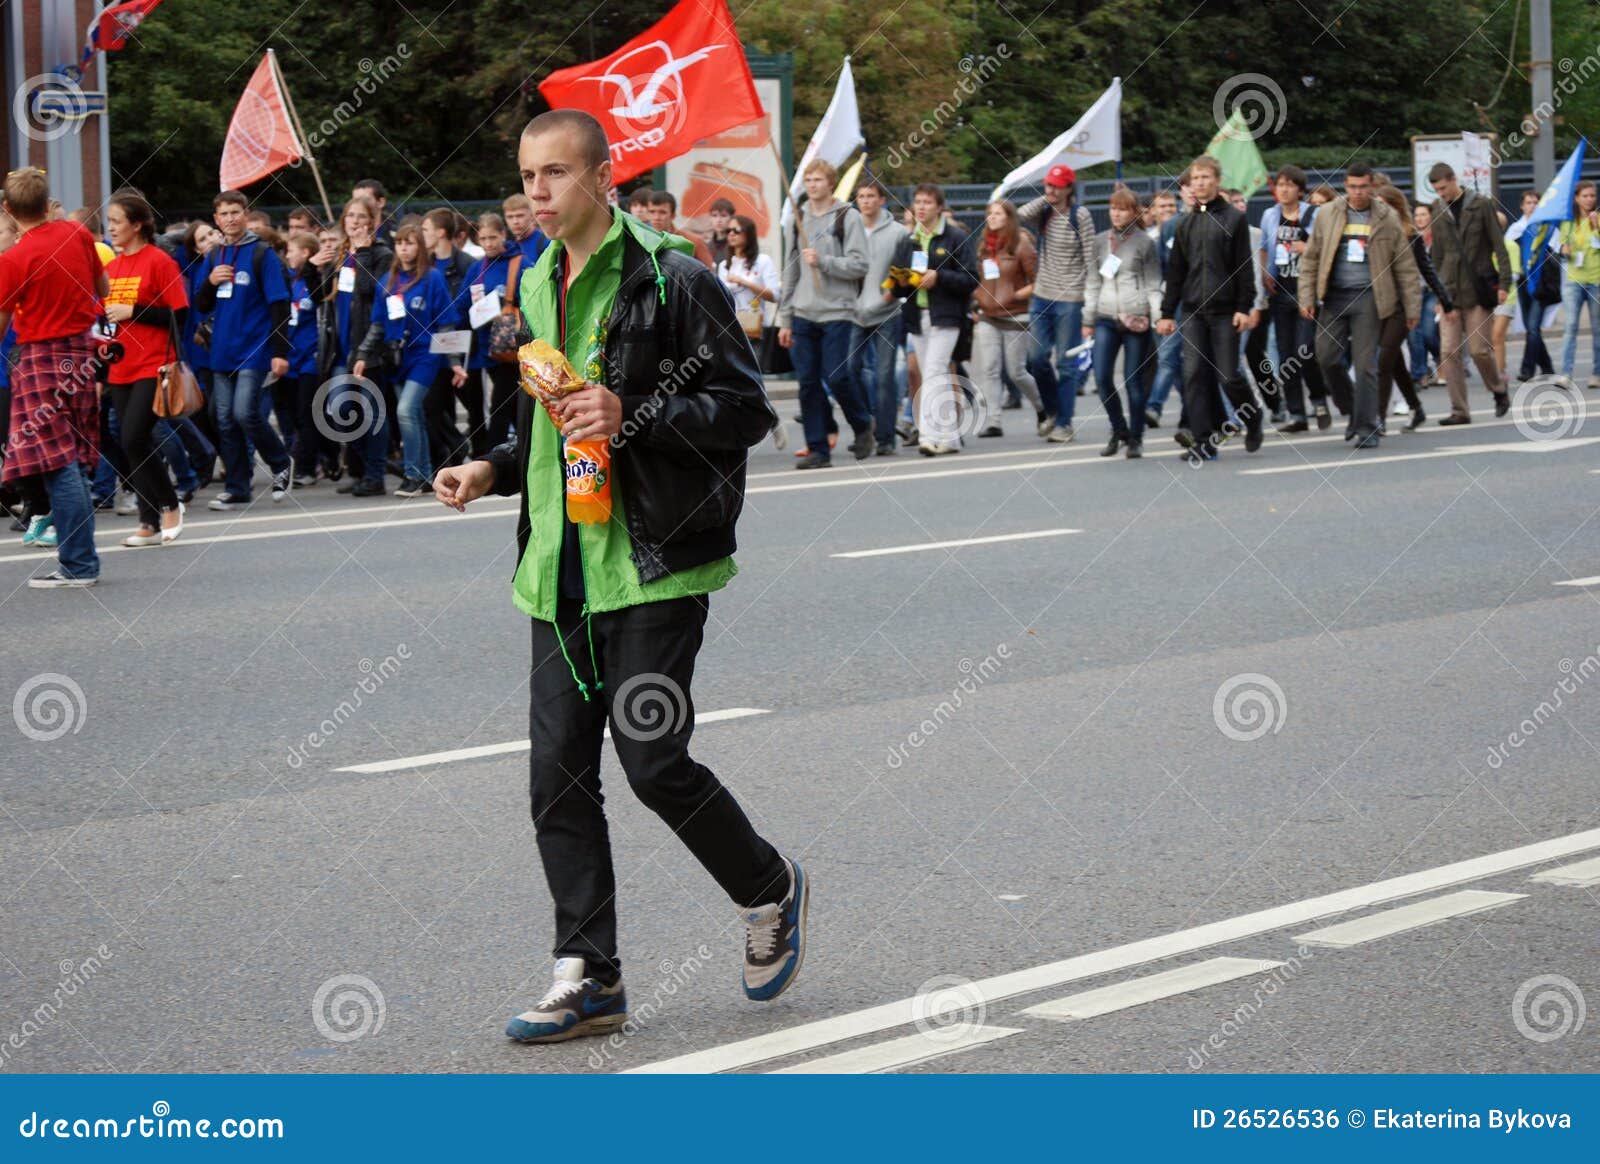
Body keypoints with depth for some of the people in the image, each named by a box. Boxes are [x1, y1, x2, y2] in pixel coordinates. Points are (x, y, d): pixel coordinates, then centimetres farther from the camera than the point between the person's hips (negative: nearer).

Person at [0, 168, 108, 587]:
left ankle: (78, 565, -8)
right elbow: (103, 289, 15)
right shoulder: (77, 235, 1)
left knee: (57, 467, -5)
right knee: (74, 464, 14)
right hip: (82, 350, 6)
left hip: (42, 359, -6)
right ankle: (82, 558, 17)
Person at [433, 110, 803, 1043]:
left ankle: (770, 889, 19)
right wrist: (496, 469, 10)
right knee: (559, 774, 3)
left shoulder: (672, 279, -8)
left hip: (653, 568, -7)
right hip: (563, 571, 7)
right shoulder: (539, 287, 16)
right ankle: (589, 977, 9)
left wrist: (631, 416, -22)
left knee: (653, 760, -8)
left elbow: (746, 410, -11)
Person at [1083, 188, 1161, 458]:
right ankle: (1119, 430, 12)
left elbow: (1153, 285, 2)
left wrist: (1159, 317, -7)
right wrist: (1088, 320, 13)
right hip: (1106, 318, 3)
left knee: (1134, 380, -1)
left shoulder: (1144, 243, 3)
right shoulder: (1100, 241, 12)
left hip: (1135, 318, -3)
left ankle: (1135, 438, 10)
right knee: (1102, 377, -6)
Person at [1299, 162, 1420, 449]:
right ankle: (1353, 412, 19)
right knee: (1327, 357, -2)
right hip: (1333, 296, 2)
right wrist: (1307, 298, 2)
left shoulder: (1387, 218, 2)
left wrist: (1412, 307, 3)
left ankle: (1366, 428, -2)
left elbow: (1405, 266, 5)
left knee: (1365, 363, -7)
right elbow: (1310, 259, 10)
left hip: (1367, 297, -2)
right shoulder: (1327, 215, 6)